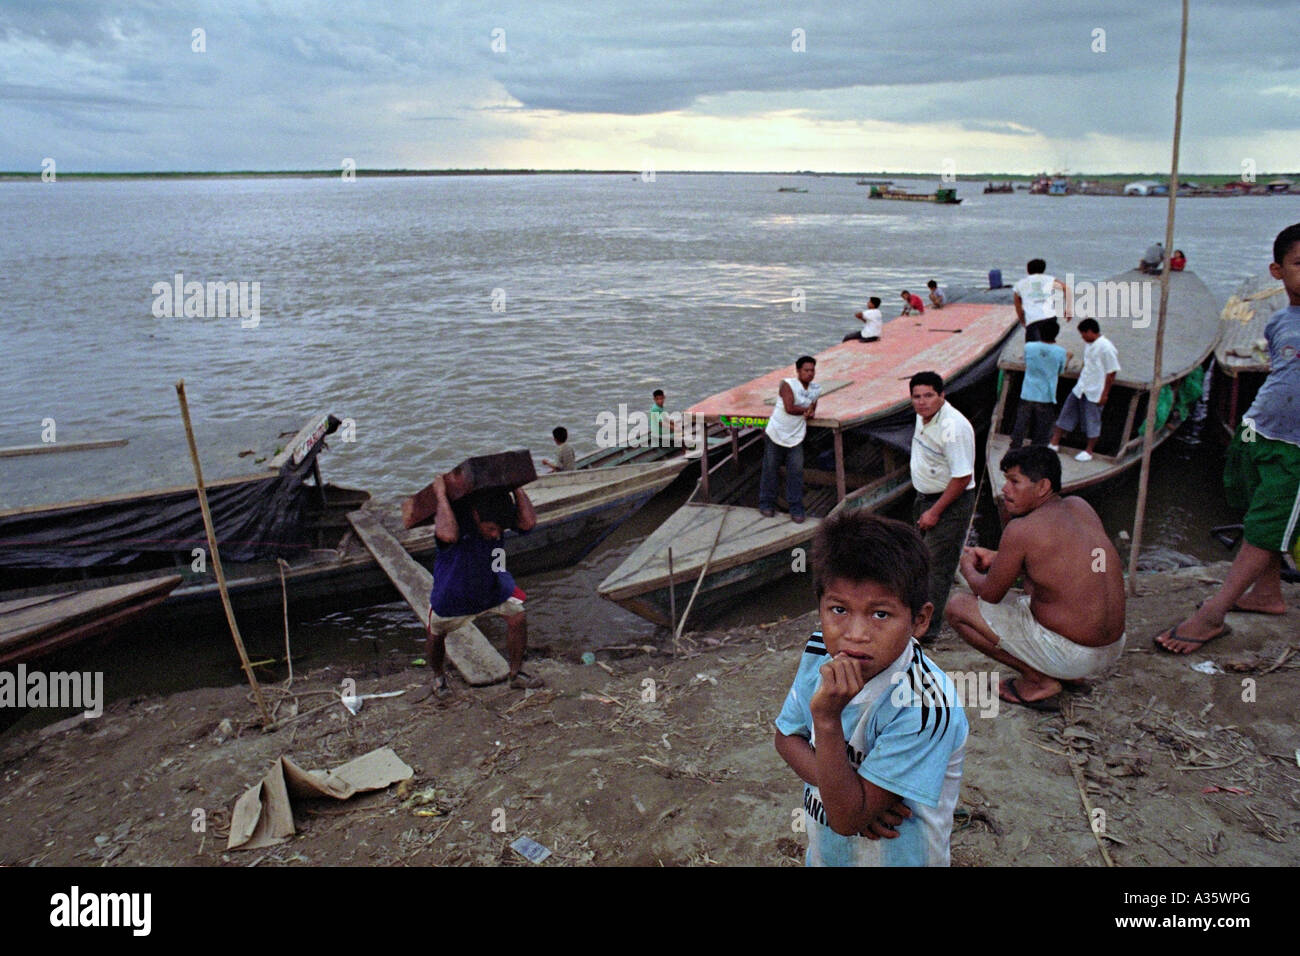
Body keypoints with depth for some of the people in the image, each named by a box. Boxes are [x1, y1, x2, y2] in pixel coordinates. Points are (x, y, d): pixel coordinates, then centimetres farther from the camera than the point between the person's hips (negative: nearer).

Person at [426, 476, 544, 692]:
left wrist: (517, 489, -36)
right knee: (436, 636, 13)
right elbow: (448, 535, -59)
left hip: (493, 585, 3)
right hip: (452, 591, -3)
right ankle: (438, 676, 44)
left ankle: (516, 674, 11)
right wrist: (441, 496, -52)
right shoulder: (455, 516, -36)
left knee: (517, 618, -9)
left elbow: (528, 522, -38)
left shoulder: (500, 512, -23)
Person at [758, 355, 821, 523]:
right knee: (770, 470, 6)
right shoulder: (788, 385, -14)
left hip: (796, 438, 4)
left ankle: (796, 509, 9)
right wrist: (805, 410, -10)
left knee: (796, 473, 1)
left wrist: (810, 413, -9)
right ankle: (766, 504, 21)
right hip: (776, 434, -4)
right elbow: (789, 408, -24)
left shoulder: (816, 389, 5)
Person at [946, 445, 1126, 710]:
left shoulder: (1022, 529, -19)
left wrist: (969, 570, 15)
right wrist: (997, 559, 23)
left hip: (1070, 655, -8)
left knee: (958, 607, 1)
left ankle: (1039, 680, 1)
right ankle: (1067, 674, 18)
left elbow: (990, 595, -7)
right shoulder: (1080, 507, 3)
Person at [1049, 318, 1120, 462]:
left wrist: (1105, 394, -15)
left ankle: (1089, 451, 18)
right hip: (1081, 388, 8)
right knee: (1067, 413, 10)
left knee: (1092, 421, 4)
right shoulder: (1089, 345, 7)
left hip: (1095, 392, -8)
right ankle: (1054, 443, 19)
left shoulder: (1106, 347, -18)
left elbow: (1111, 373, -16)